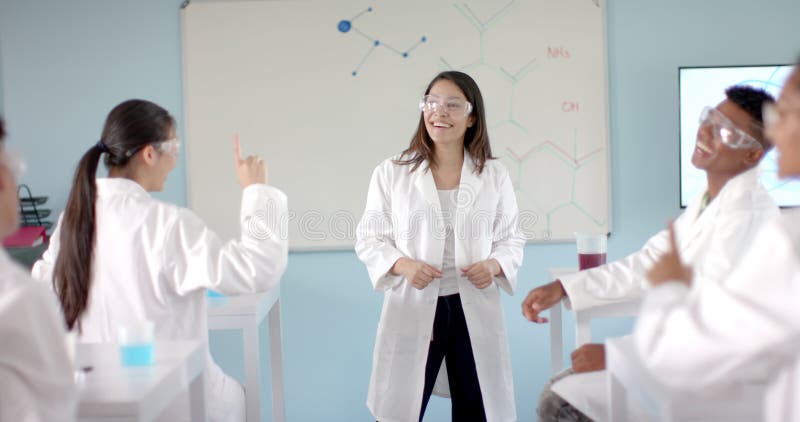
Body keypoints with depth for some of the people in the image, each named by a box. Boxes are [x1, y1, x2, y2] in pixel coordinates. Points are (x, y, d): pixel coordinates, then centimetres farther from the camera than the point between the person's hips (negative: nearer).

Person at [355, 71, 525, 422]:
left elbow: (512, 238, 9)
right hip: (412, 309, -2)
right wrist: (402, 264, -18)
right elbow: (368, 238, 1)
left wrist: (494, 264, -13)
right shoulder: (392, 173, -3)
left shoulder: (494, 175, 3)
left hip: (475, 310, 2)